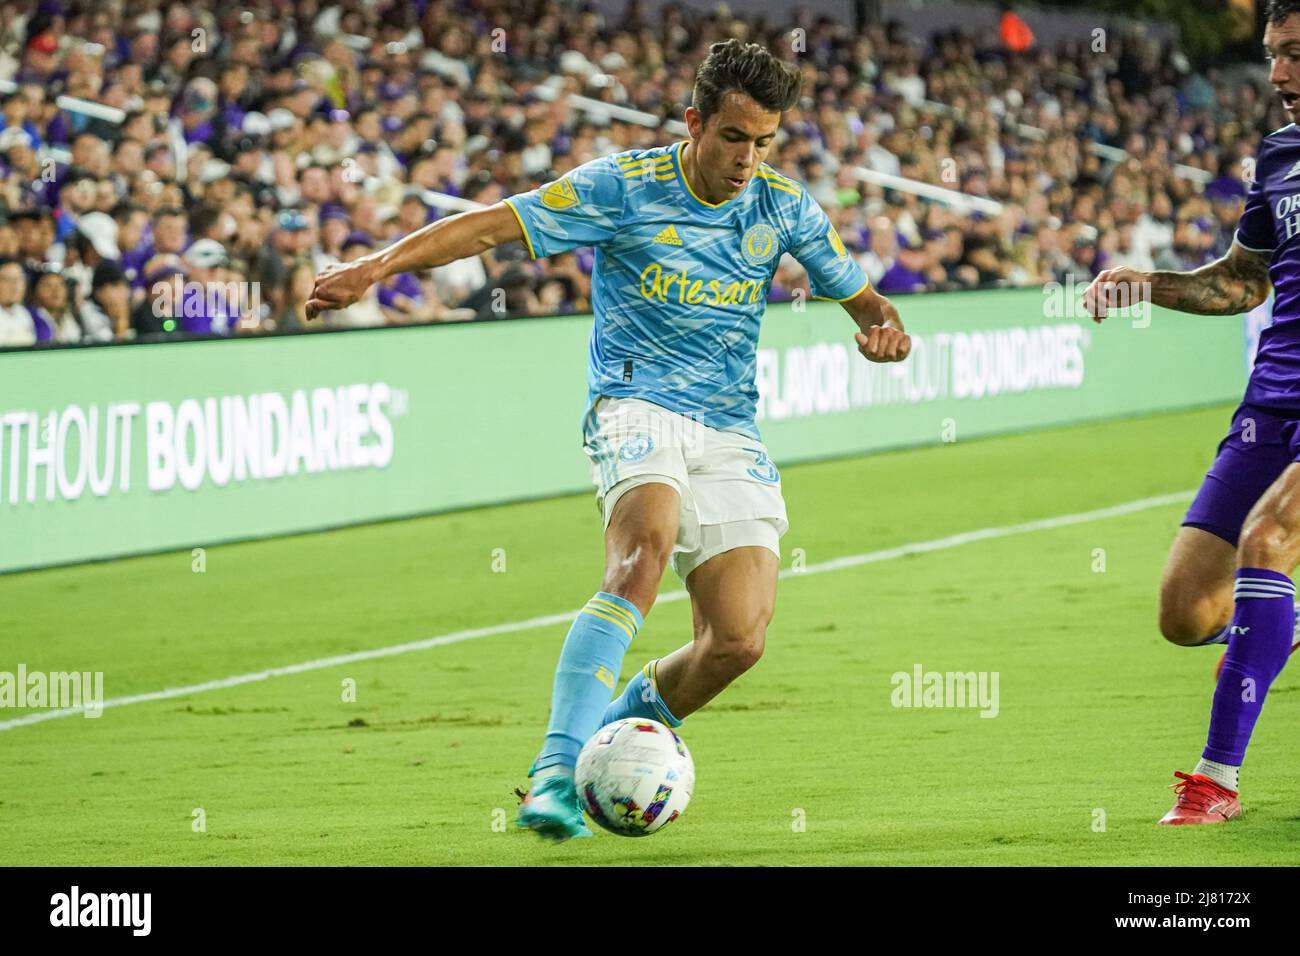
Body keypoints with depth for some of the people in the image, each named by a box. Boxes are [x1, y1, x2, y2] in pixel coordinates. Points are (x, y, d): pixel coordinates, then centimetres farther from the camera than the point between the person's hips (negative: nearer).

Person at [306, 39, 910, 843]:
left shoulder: (783, 206, 6)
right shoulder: (625, 187, -5)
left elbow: (860, 296, 17)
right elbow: (492, 226, -8)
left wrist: (884, 327, -8)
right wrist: (379, 266, -19)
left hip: (732, 436, 4)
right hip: (637, 407, -4)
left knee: (740, 640, -11)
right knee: (646, 552, -35)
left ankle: (628, 725, 22)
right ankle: (558, 770, -39)